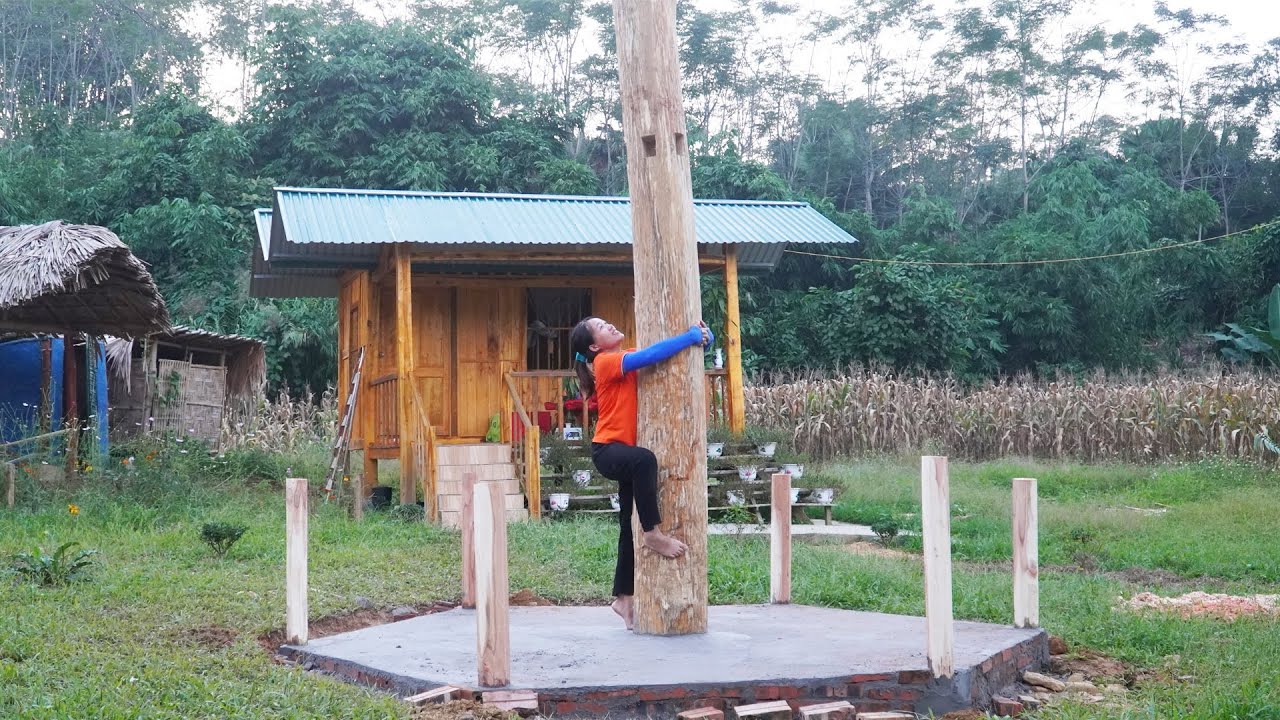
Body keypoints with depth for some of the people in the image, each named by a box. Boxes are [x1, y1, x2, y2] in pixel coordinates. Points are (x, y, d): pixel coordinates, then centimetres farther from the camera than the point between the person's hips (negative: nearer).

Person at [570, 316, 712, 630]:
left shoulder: (625, 357, 11)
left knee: (629, 525, 10)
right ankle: (653, 533, -29)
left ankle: (624, 597, 19)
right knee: (644, 459, -41)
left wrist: (700, 336, -11)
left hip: (625, 450, 9)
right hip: (608, 450, -9)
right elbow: (650, 355, -27)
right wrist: (691, 337, -23)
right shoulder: (606, 362, -13)